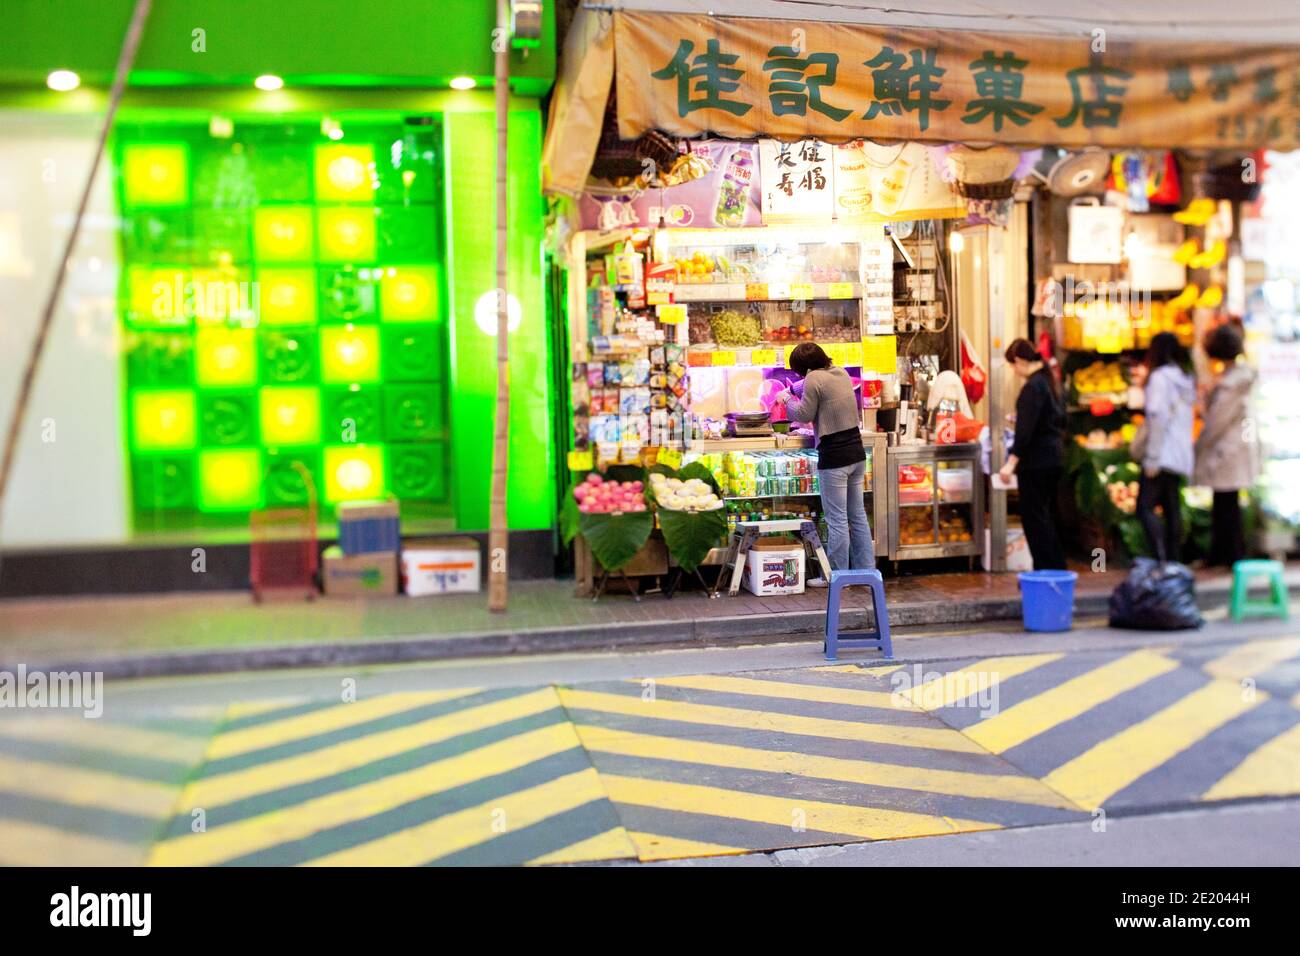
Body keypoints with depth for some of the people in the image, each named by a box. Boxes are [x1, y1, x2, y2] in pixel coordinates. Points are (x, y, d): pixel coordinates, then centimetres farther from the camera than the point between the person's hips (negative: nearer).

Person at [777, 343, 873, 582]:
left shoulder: (814, 378, -14)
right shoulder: (842, 374, 10)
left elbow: (804, 414, -8)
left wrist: (787, 399, 9)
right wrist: (801, 393, 21)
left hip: (834, 458, -8)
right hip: (856, 453, 8)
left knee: (837, 519, -1)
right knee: (858, 515, 14)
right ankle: (865, 570, 20)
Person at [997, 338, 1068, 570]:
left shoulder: (1032, 387, -17)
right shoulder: (1051, 381, 11)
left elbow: (1025, 429, -21)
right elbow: (1062, 420, 19)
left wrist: (1012, 462, -21)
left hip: (1036, 460, -9)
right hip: (1055, 457, 9)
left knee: (1033, 516, -3)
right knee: (1049, 514, 16)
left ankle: (1045, 569, -2)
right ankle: (1057, 567, 22)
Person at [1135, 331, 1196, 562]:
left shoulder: (1160, 377, -8)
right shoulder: (1185, 380, 17)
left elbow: (1157, 417, -16)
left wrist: (1152, 458, -17)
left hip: (1163, 454, -9)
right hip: (1181, 456, 9)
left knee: (1145, 507, -11)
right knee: (1172, 509, 11)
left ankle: (1162, 559, -22)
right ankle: (1173, 559, 12)